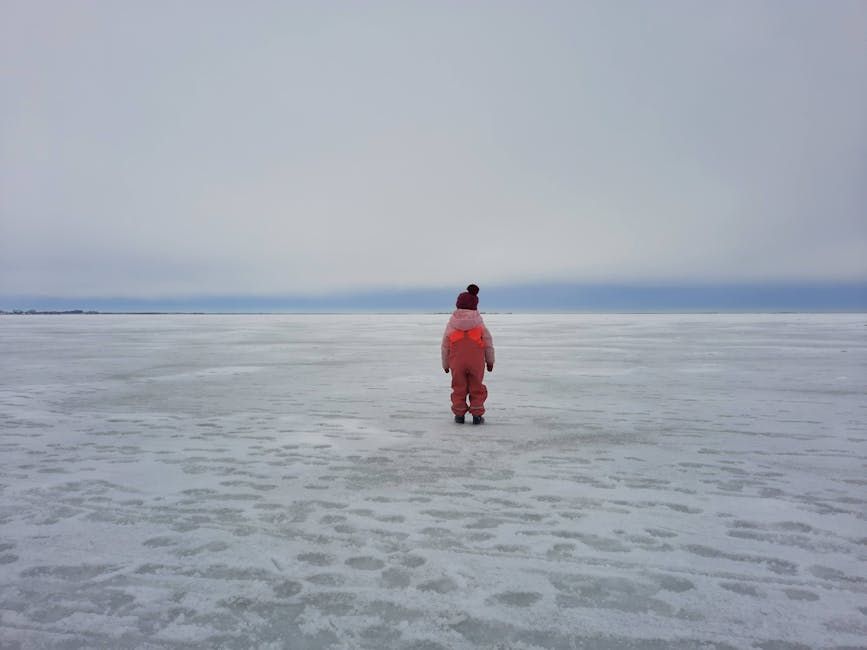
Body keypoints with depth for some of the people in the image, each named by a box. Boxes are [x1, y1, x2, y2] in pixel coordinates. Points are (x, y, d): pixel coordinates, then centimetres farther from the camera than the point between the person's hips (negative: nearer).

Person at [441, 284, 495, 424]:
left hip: (457, 362, 1)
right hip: (476, 361, 0)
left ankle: (459, 414, 14)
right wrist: (490, 360, 15)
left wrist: (445, 364, 16)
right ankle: (477, 415, 10)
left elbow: (445, 346, 5)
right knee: (477, 389, 10)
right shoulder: (479, 323, 2)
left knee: (459, 388, 12)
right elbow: (488, 342, 4)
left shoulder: (451, 324, 3)